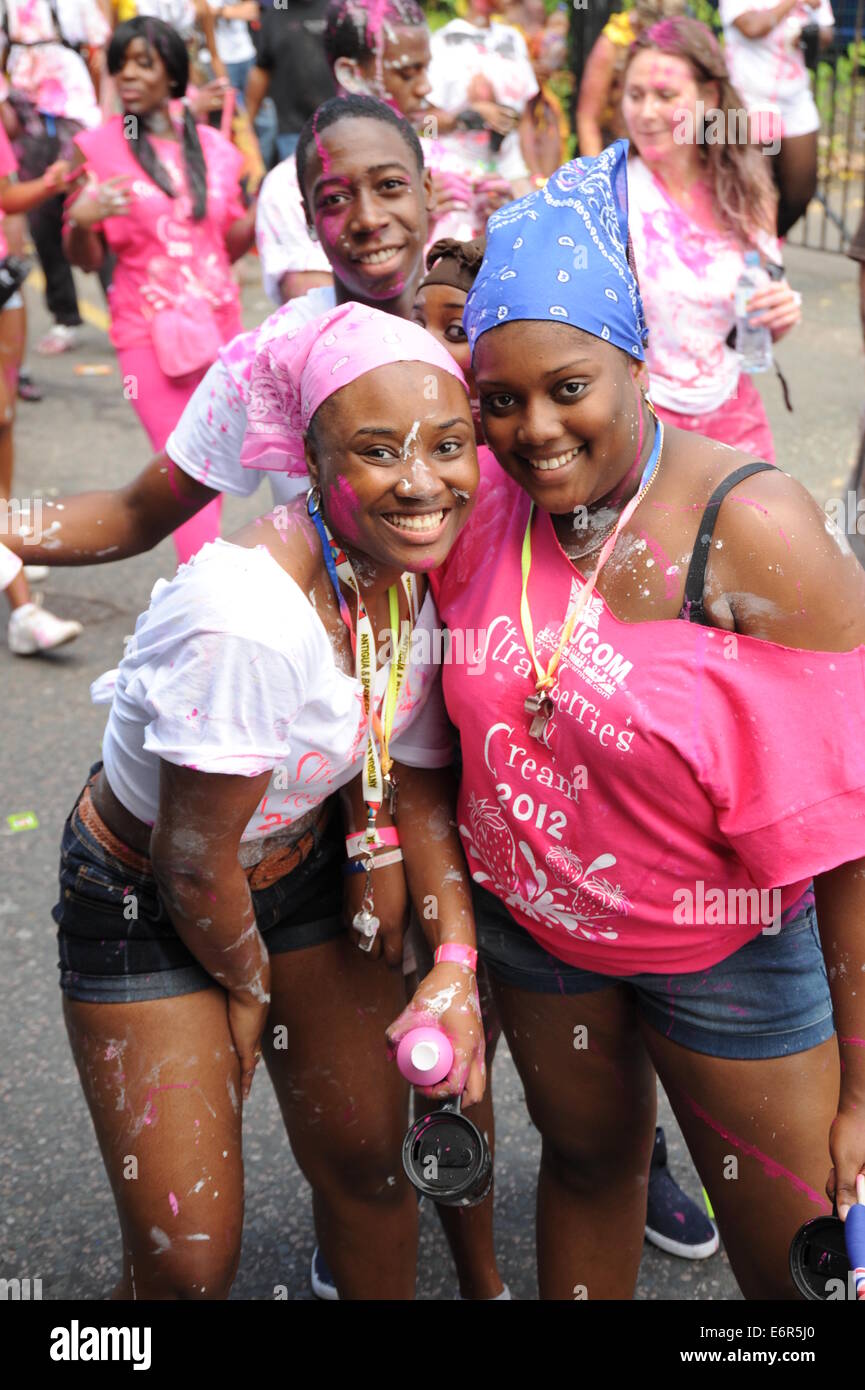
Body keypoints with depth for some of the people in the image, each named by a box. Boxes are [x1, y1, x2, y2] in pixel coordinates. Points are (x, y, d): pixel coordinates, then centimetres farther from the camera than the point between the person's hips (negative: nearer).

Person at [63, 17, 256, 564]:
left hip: (219, 324, 4)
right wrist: (81, 219, -22)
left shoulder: (212, 147, 8)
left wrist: (264, 211, -3)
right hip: (151, 333, -4)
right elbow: (86, 260, -1)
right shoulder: (101, 148, -1)